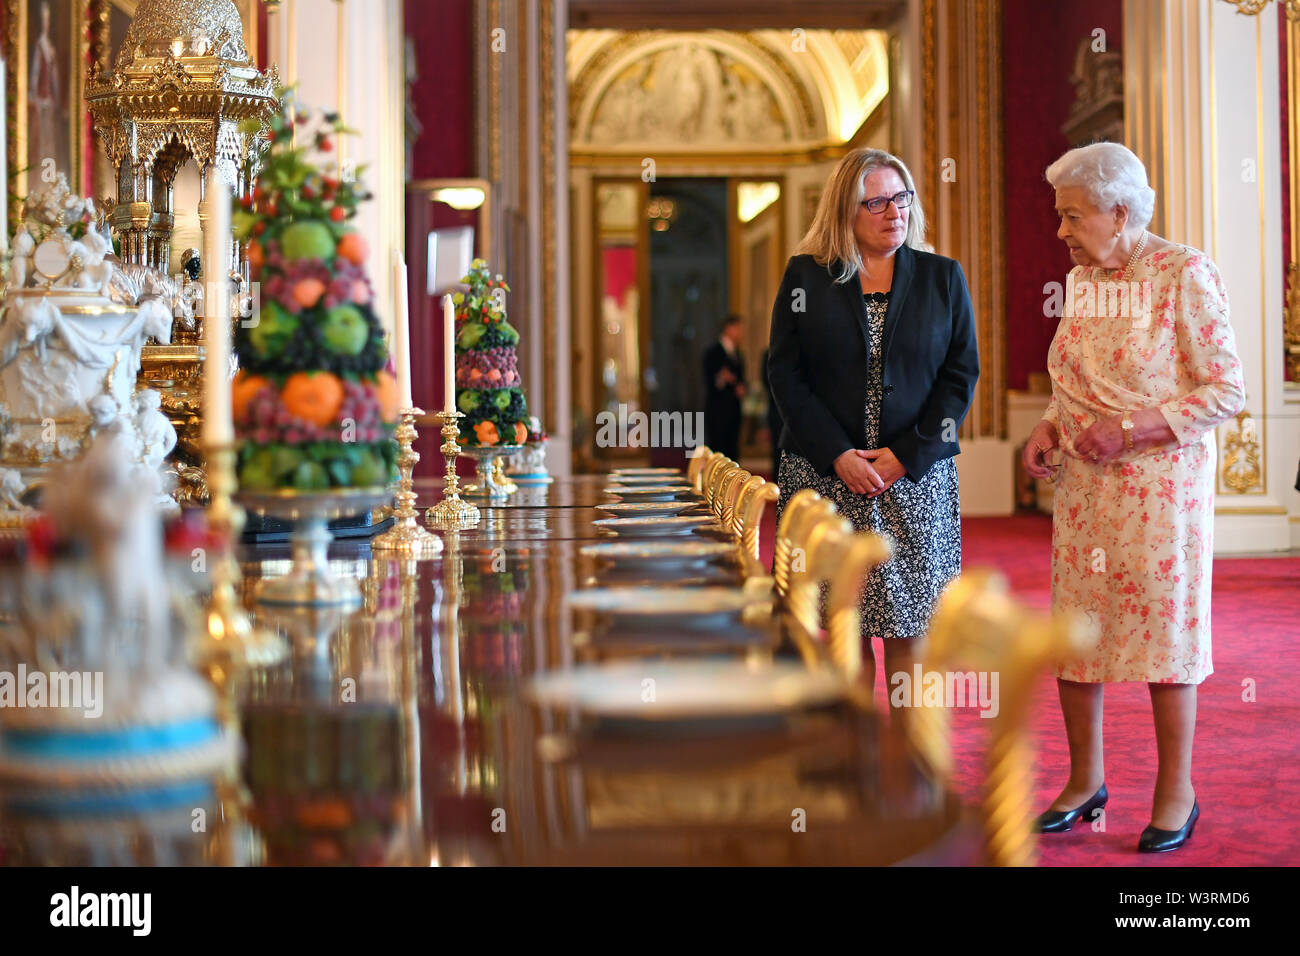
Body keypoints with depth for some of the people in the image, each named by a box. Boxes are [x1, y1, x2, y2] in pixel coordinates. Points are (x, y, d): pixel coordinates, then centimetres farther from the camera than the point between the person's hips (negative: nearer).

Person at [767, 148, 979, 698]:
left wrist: (908, 455, -8)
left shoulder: (943, 278, 8)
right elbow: (784, 373, 1)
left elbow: (962, 374, 4)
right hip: (826, 478, 0)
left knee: (909, 629, 0)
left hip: (917, 479, 1)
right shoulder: (806, 276, 6)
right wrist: (837, 455, -10)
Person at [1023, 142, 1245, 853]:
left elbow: (1227, 392, -12)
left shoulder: (1185, 275, -11)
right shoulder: (1080, 280, 9)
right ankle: (1085, 781, 22)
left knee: (1163, 630, 1)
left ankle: (1176, 792, 15)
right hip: (1083, 483, 6)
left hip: (1162, 481, -6)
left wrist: (1129, 430, -19)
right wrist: (1050, 424, 0)